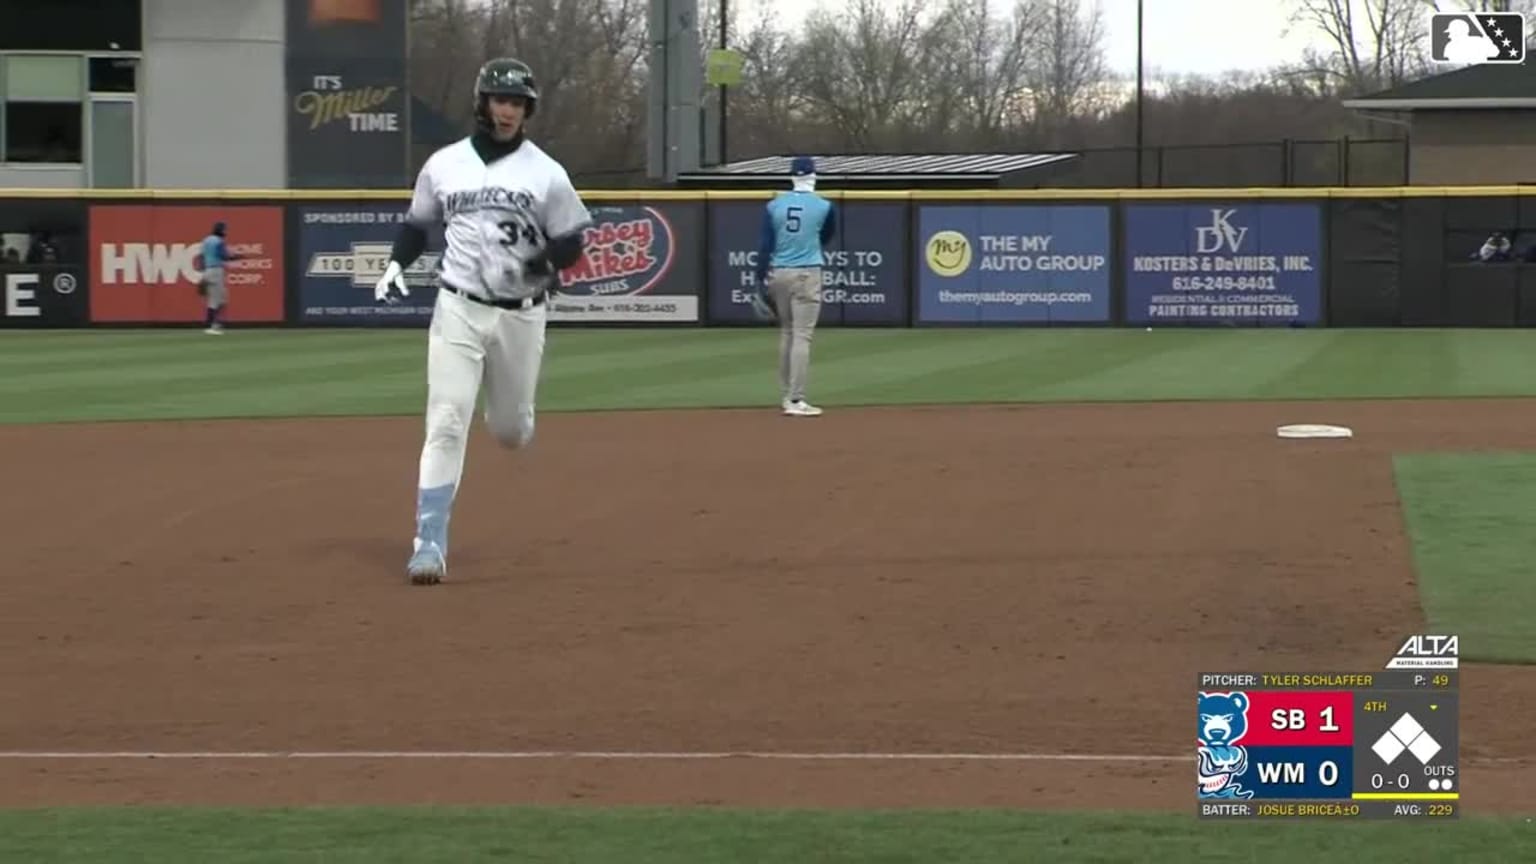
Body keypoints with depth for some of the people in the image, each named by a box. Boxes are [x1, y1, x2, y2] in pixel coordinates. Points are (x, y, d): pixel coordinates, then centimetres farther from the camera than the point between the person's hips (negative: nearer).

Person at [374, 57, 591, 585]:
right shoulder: (444, 165, 3)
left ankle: (514, 417, 51)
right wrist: (396, 265, -2)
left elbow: (571, 244, 2)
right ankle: (430, 544, -10)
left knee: (510, 430, 11)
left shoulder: (546, 174, -2)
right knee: (446, 426, -11)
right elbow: (417, 223, 16)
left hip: (521, 316, 0)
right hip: (458, 310, 0)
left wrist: (543, 259, -20)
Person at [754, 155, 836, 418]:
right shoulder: (824, 207, -4)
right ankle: (795, 400, -12)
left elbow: (765, 245, 0)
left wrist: (762, 280, 3)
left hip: (778, 274, 4)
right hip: (807, 274, -4)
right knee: (801, 336, -5)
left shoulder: (774, 206, 2)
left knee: (786, 333, 16)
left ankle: (786, 396, 19)